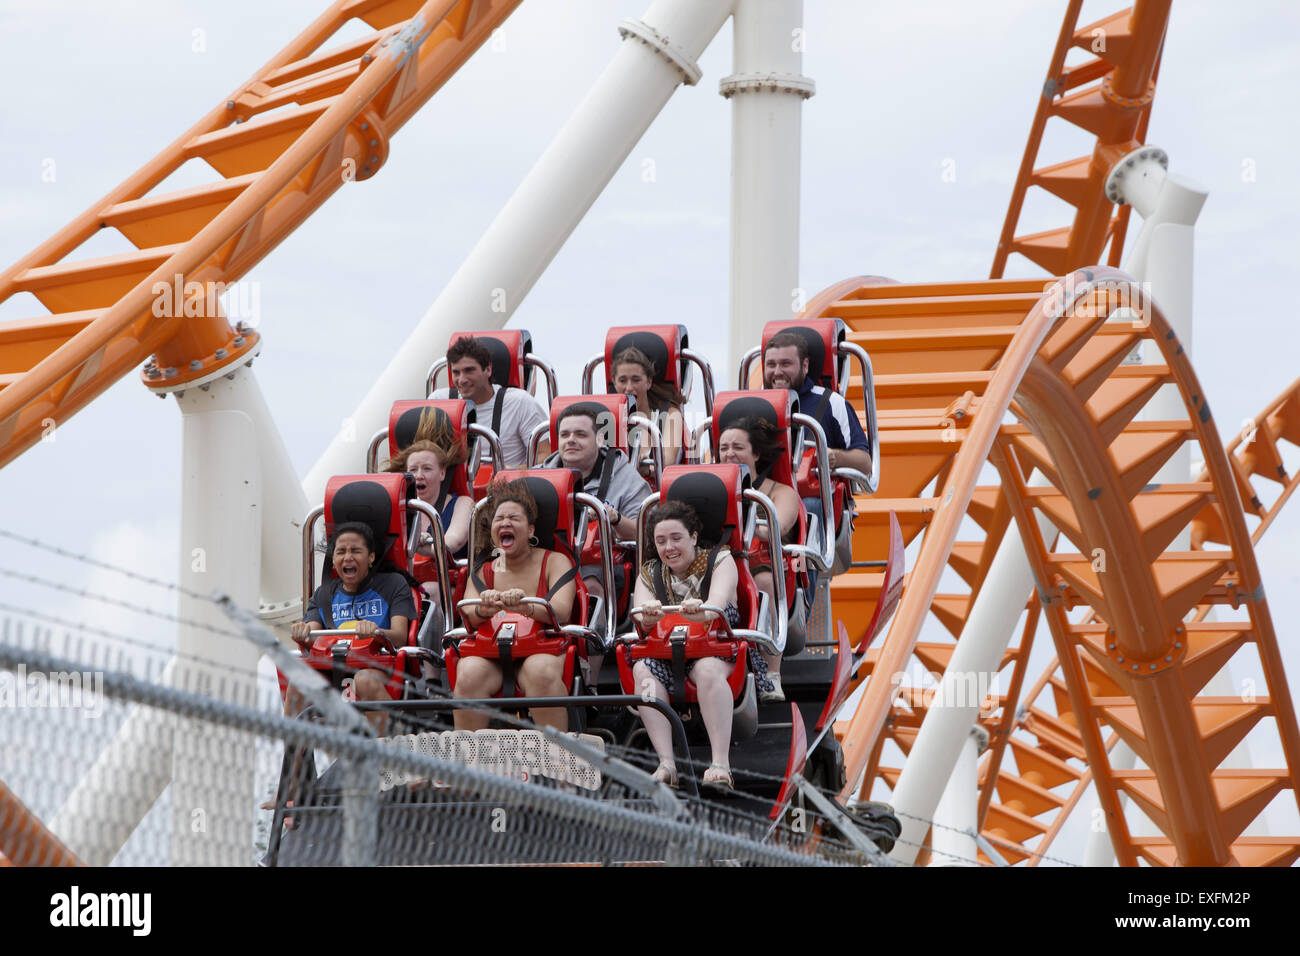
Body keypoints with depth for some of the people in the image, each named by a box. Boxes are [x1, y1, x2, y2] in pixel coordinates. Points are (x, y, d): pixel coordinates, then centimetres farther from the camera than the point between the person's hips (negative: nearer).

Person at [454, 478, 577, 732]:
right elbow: (468, 618, 0)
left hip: (543, 650, -2)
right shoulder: (483, 569, 17)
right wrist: (484, 610, -27)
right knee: (469, 673, -31)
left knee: (540, 671, -37)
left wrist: (525, 607, -34)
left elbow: (561, 612, -11)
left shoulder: (554, 562, 7)